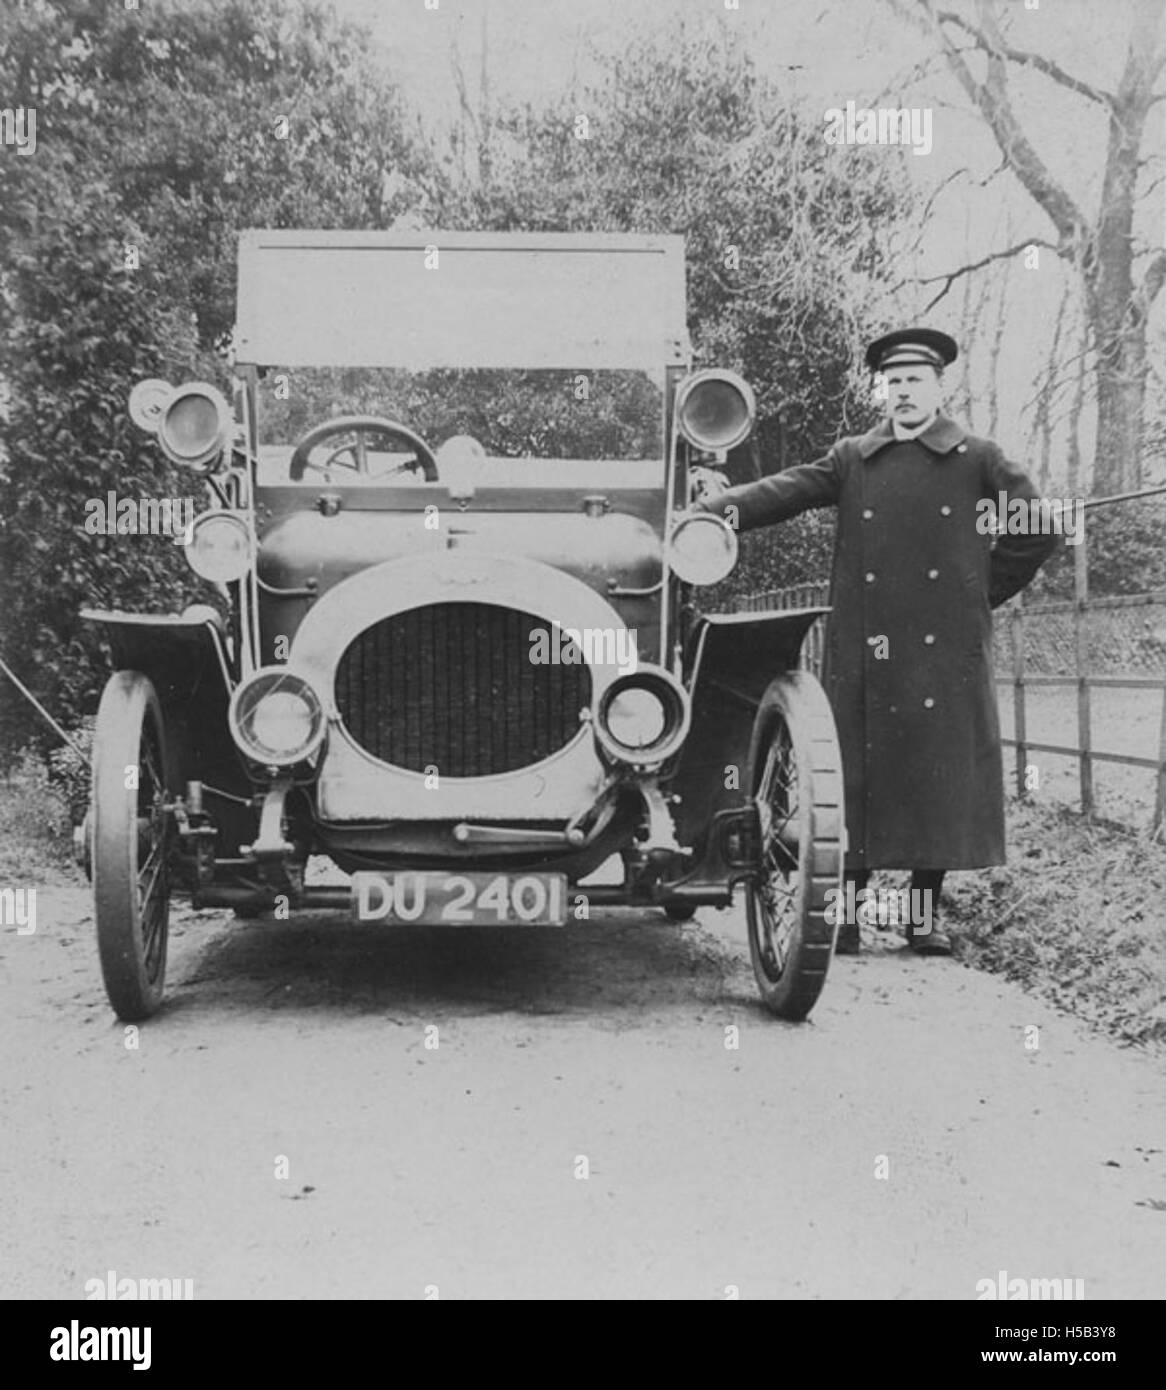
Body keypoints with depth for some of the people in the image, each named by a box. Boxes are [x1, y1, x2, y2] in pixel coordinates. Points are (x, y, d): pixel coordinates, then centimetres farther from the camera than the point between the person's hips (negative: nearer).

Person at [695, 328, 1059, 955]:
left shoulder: (978, 460, 8)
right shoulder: (853, 459, 10)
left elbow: (1035, 532, 10)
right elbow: (786, 489, -4)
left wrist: (982, 593, 7)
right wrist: (719, 509, -20)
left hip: (945, 651, 0)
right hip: (862, 650, 0)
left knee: (941, 775, 2)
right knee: (857, 775, 0)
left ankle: (925, 911, 14)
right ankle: (844, 912, 7)